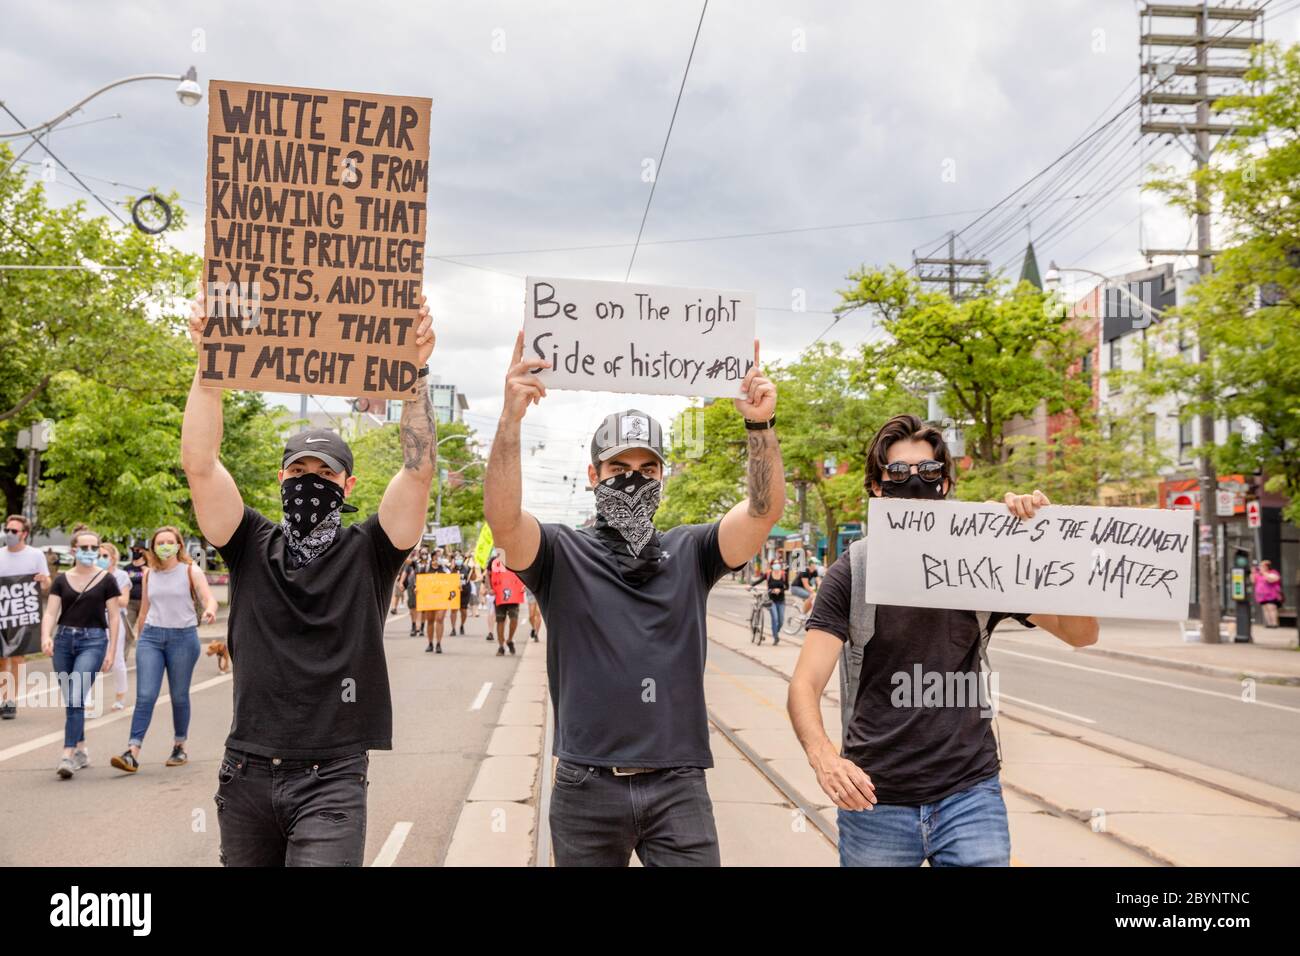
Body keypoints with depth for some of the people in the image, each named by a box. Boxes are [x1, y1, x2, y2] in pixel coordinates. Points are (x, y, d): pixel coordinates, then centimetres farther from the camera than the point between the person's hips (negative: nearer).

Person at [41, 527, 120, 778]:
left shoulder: (106, 580, 1)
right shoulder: (61, 580, 8)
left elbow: (113, 617, 2)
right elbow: (50, 612, 1)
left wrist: (111, 651, -4)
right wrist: (46, 636, -19)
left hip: (93, 640, -4)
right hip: (64, 639, 4)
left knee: (76, 698, -16)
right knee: (70, 700, 10)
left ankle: (68, 756, -19)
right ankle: (81, 752, 23)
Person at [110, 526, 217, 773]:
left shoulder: (191, 571, -1)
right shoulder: (149, 574, 9)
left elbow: (209, 599, -12)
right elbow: (145, 607, 19)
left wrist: (209, 610, -35)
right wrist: (141, 636, 19)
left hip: (183, 637, -2)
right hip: (151, 636, 2)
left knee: (179, 696, 7)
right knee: (145, 696, -8)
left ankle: (180, 747, 24)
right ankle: (132, 753, -11)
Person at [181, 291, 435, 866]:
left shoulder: (368, 552, 1)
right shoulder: (251, 546, 6)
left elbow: (419, 469, -11)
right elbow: (199, 464, -6)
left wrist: (415, 371, -21)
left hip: (331, 780, -3)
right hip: (246, 775, 3)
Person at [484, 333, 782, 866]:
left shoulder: (690, 553, 7)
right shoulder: (563, 555, 1)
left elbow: (764, 511, -7)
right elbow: (503, 519, -18)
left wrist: (760, 425, -22)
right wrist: (511, 417, -30)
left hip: (677, 785, 1)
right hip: (587, 785, -1)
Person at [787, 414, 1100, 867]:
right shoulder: (852, 573, -3)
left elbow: (1080, 633, -1)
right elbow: (805, 684, -11)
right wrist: (823, 756, -32)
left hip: (970, 795, 1)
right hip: (874, 799, -1)